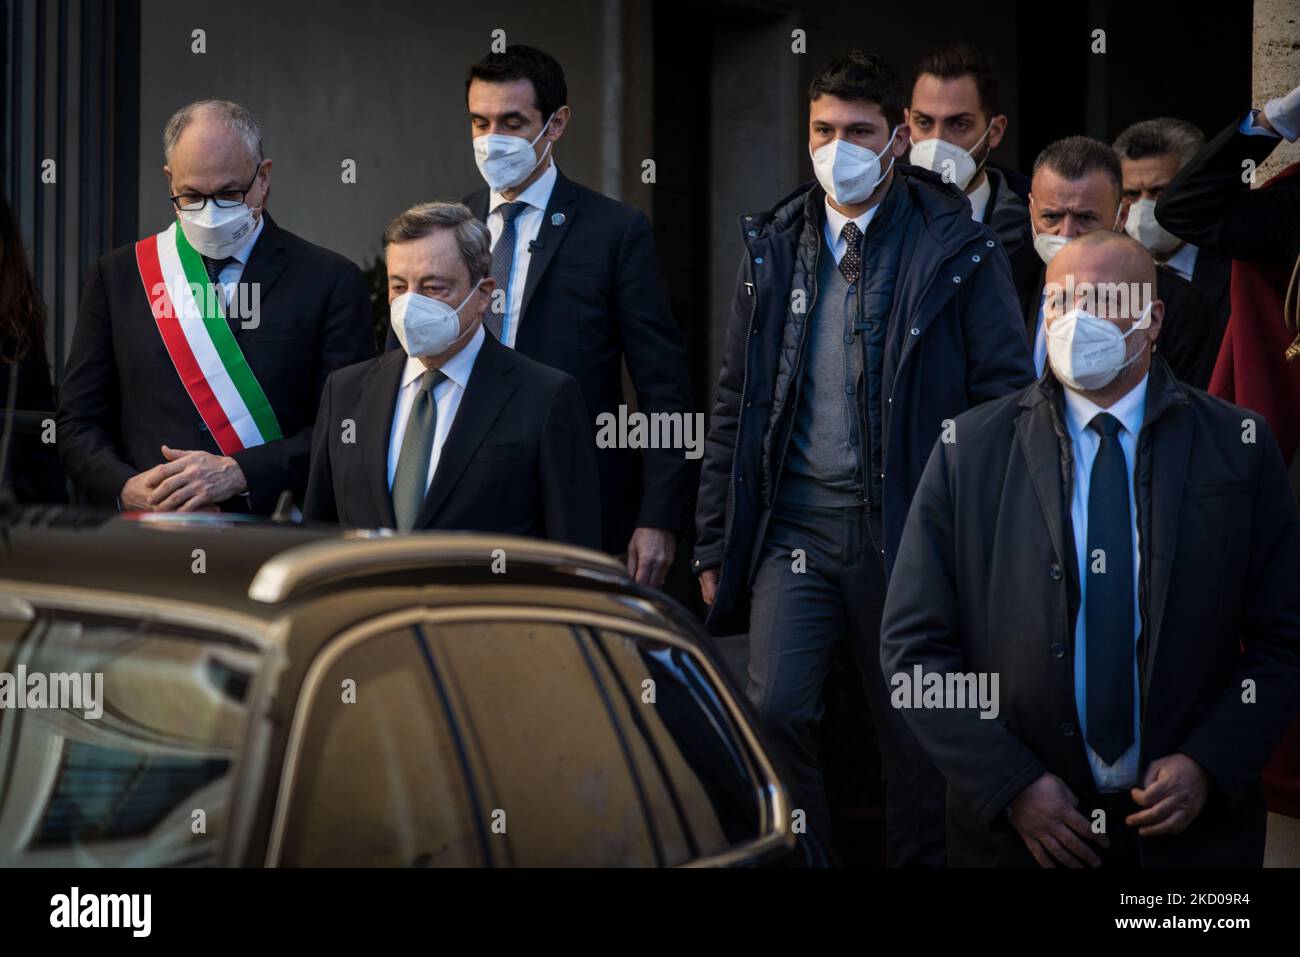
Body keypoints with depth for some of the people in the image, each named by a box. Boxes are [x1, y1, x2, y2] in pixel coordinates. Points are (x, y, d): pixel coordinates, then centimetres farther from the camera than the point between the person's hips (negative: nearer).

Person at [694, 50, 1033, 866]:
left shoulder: (959, 252, -3)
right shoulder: (773, 247, 9)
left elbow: (1005, 401, -4)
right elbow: (736, 409, 12)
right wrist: (715, 547, 9)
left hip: (910, 531, -2)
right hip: (796, 528, 3)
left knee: (914, 733, 7)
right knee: (775, 710, -10)